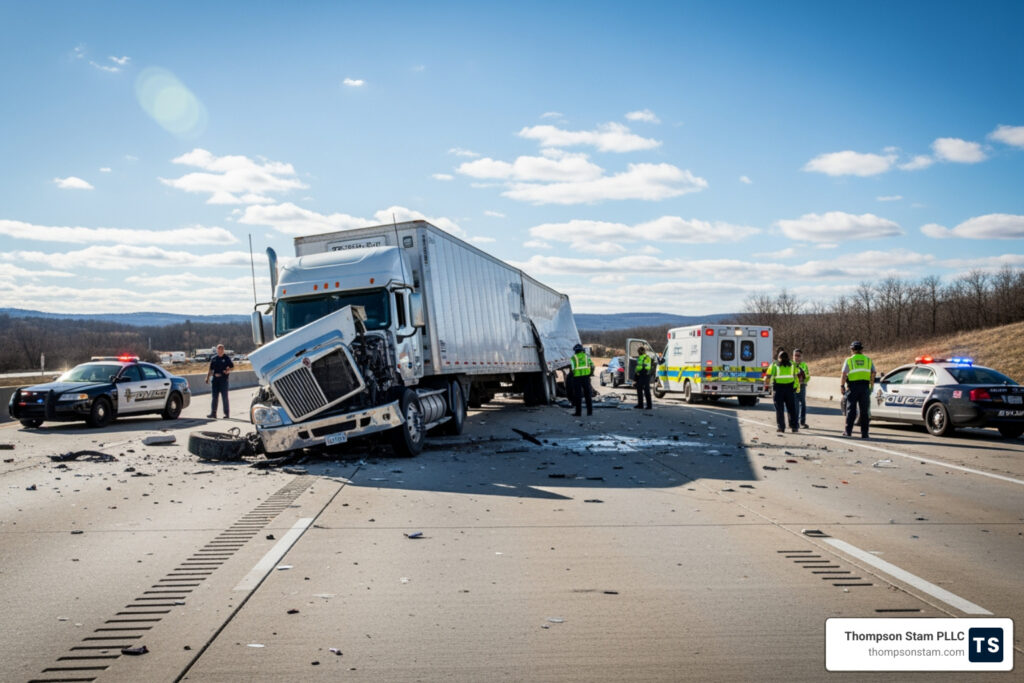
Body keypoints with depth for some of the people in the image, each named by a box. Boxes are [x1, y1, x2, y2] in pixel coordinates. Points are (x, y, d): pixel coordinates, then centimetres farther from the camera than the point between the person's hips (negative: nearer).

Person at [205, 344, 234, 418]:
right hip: (215, 380, 3)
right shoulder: (213, 359, 12)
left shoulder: (227, 358, 3)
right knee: (214, 397, 3)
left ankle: (226, 413, 7)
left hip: (224, 380, -3)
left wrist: (228, 370, -14)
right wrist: (207, 377, 7)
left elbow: (232, 367, 5)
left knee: (224, 397, 0)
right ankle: (213, 413, 4)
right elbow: (210, 369, 15)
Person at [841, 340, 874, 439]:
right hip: (865, 387, 2)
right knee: (864, 411, 4)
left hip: (853, 387, -2)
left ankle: (848, 431, 4)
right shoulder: (868, 360, 10)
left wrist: (842, 386, -3)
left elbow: (844, 375, -7)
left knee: (851, 410, 4)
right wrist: (871, 386, 7)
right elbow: (873, 374, 3)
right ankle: (864, 433, 3)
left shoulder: (849, 360, 3)